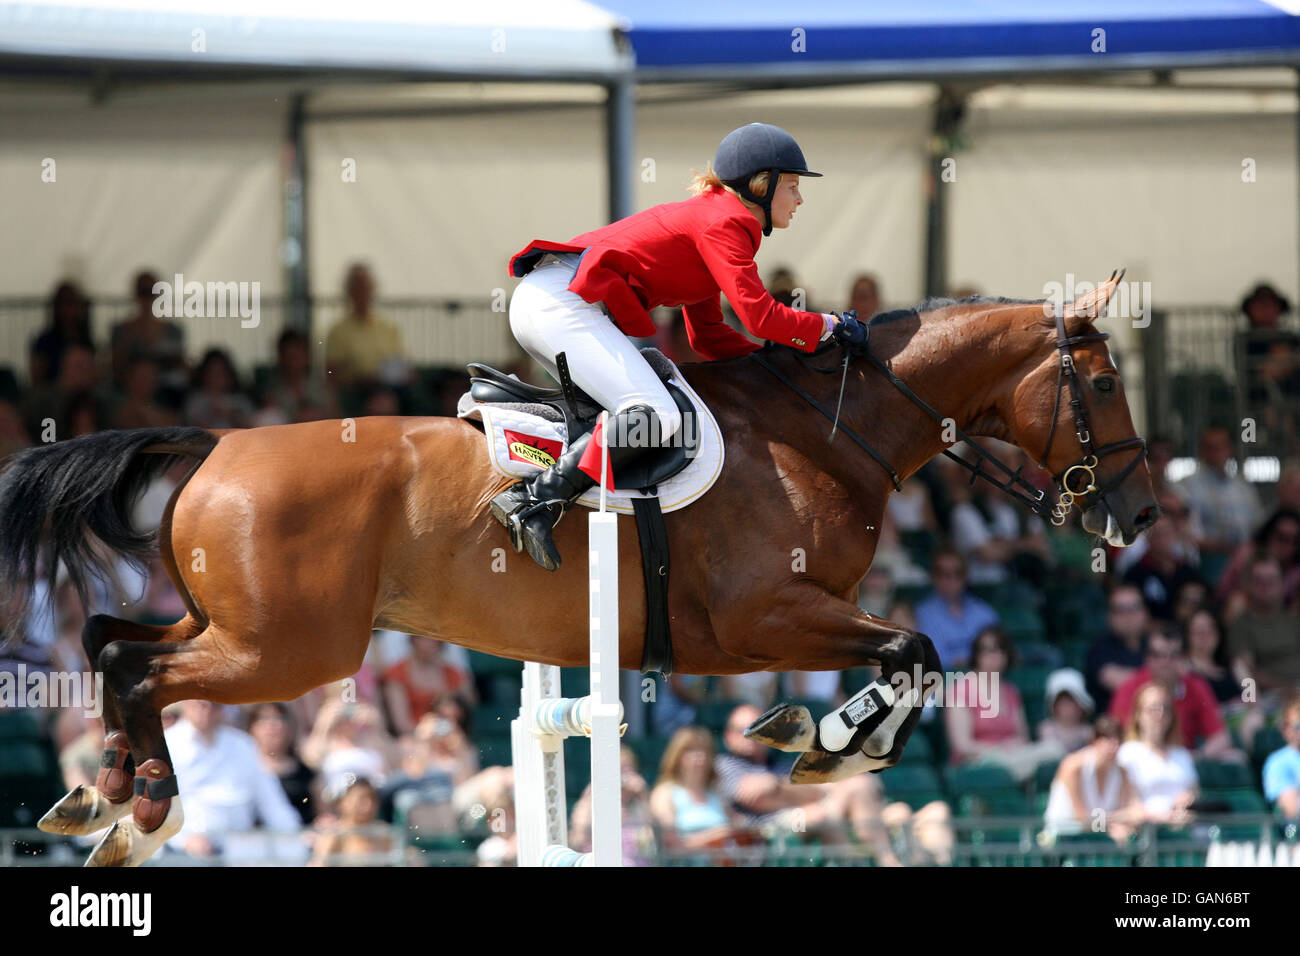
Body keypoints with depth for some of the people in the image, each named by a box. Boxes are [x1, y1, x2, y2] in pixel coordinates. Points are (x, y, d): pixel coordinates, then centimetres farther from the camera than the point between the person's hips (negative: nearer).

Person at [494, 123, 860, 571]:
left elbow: (708, 335, 27)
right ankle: (536, 500, -29)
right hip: (561, 303, -11)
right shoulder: (724, 223, -6)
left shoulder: (708, 215, 25)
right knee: (655, 416, -24)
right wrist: (829, 326, -2)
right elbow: (758, 314, -16)